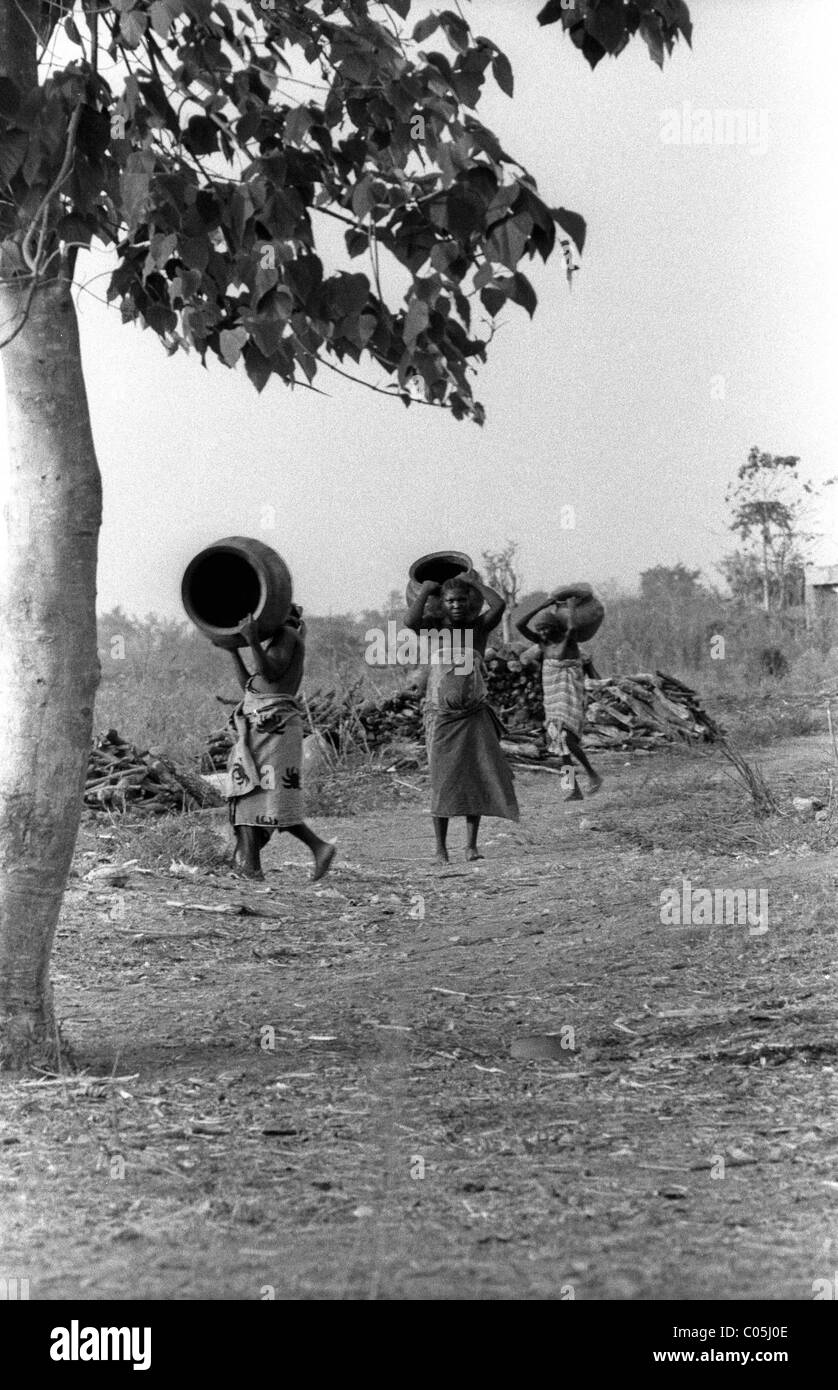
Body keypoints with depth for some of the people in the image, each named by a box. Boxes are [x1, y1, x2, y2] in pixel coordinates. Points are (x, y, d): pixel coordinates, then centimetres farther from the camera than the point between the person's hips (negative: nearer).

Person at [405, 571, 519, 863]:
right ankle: (441, 848, 5)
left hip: (475, 714, 2)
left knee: (477, 779, -4)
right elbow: (409, 621, -20)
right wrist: (425, 590, -7)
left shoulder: (479, 627, 4)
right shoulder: (434, 628, 1)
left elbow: (499, 605, -13)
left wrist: (475, 582, 0)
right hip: (441, 715, -1)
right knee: (443, 782, -2)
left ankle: (472, 845, 4)